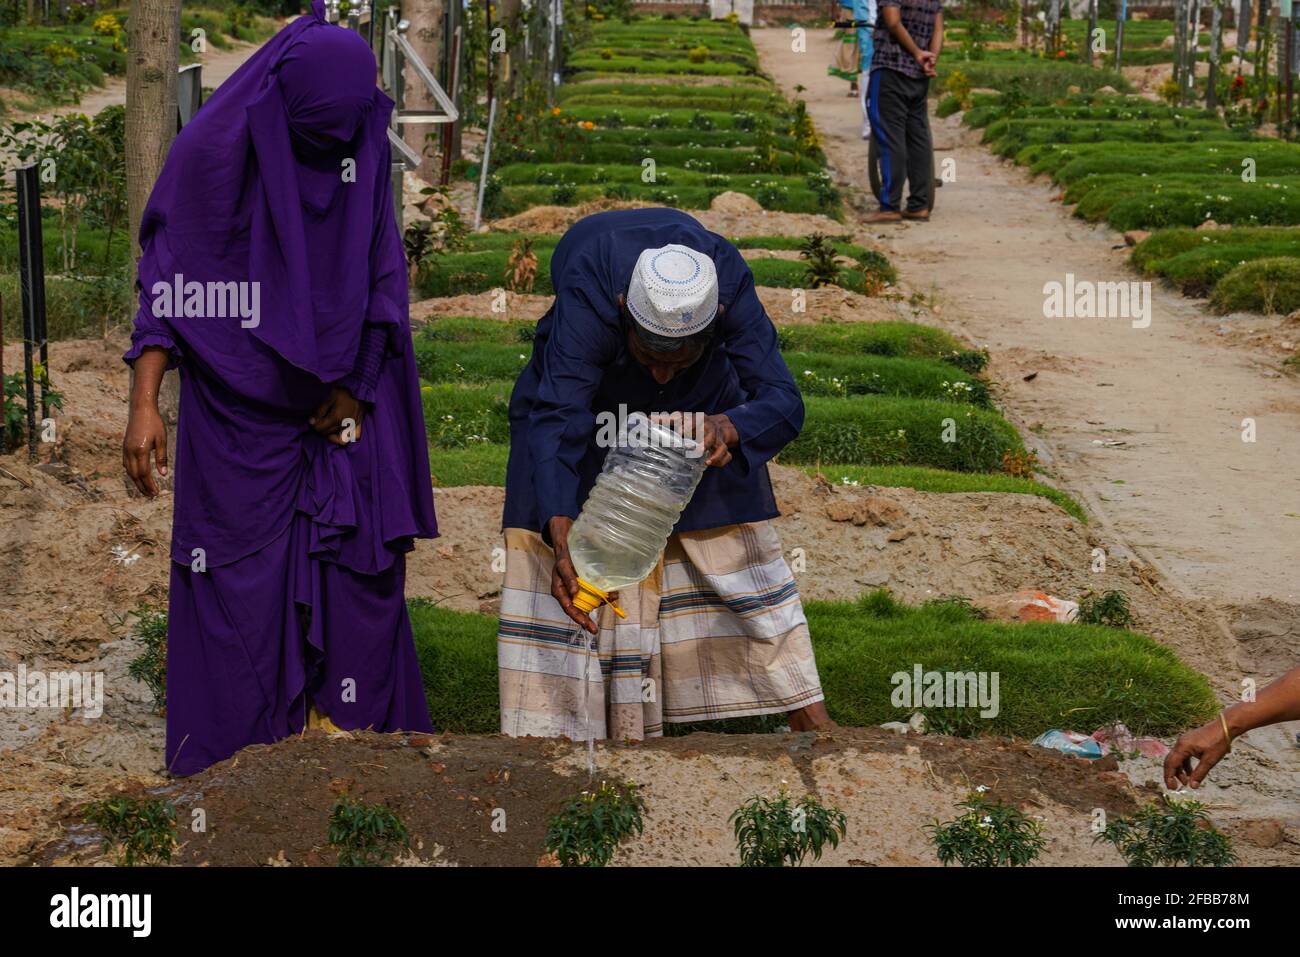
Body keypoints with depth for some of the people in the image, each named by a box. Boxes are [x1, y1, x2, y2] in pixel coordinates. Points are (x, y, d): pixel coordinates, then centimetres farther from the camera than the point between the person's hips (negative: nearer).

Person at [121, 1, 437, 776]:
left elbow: (381, 271, 5)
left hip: (340, 401, 3)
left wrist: (354, 385, 1)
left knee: (357, 569, 4)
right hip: (241, 408, -3)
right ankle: (239, 763, 12)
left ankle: (354, 730, 17)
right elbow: (168, 281, -11)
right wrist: (145, 403, -16)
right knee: (241, 577, 1)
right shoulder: (216, 150, -16)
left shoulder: (367, 142, -5)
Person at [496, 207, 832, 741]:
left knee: (735, 548, 2)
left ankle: (808, 718, 7)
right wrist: (561, 537, -61)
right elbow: (555, 419, -48)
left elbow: (783, 402, -36)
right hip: (591, 400, -2)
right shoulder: (587, 295, -42)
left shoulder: (730, 285, -36)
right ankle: (557, 726, -2)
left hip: (702, 404, 2)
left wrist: (727, 429, -58)